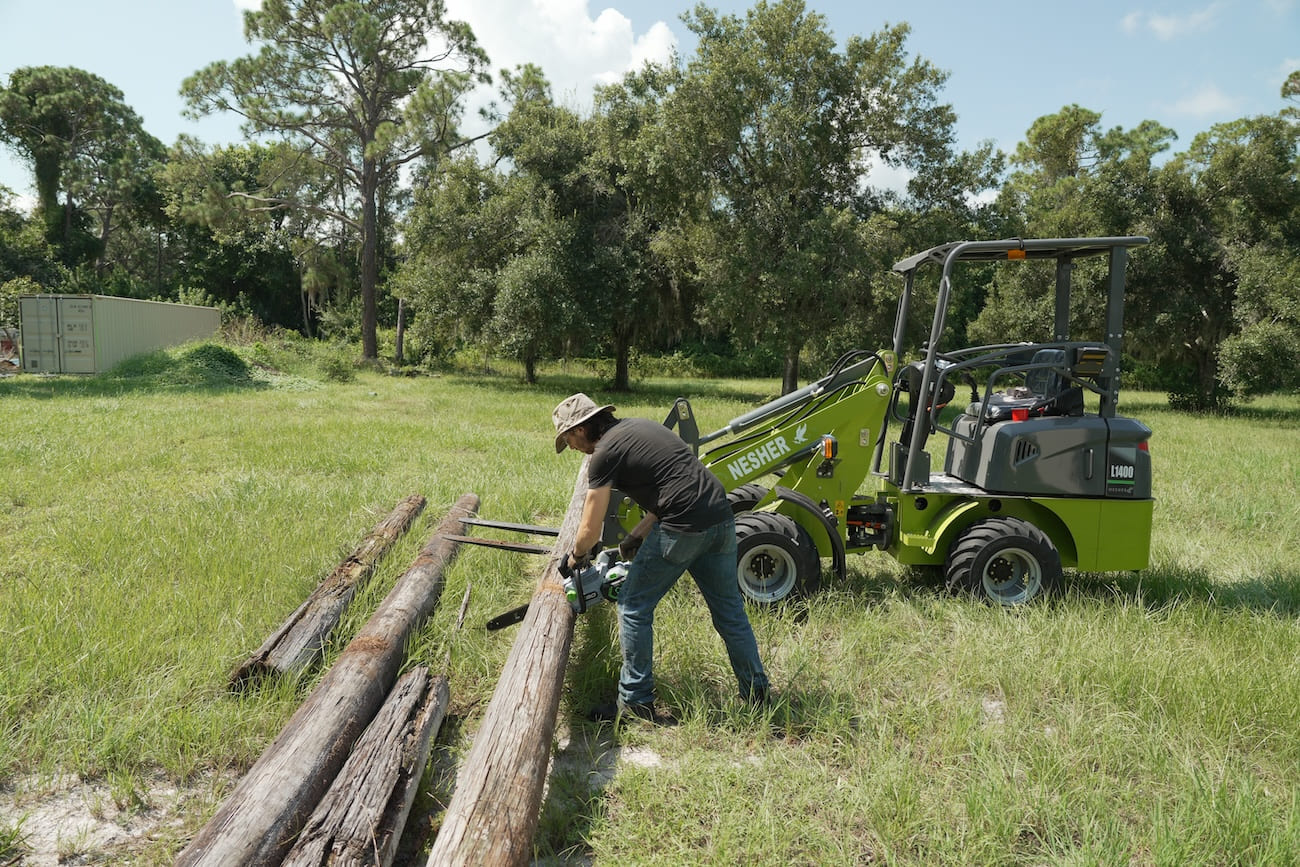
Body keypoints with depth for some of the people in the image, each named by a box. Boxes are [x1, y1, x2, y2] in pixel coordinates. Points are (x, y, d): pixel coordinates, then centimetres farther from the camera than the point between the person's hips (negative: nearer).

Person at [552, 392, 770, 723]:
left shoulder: (604, 454, -4)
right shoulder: (640, 426, 19)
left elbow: (590, 530, -2)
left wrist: (577, 556, 20)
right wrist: (637, 536, 23)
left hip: (682, 529, -8)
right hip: (721, 519, 8)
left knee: (634, 606, 9)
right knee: (729, 608, 19)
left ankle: (635, 701, 16)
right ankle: (757, 693, 30)